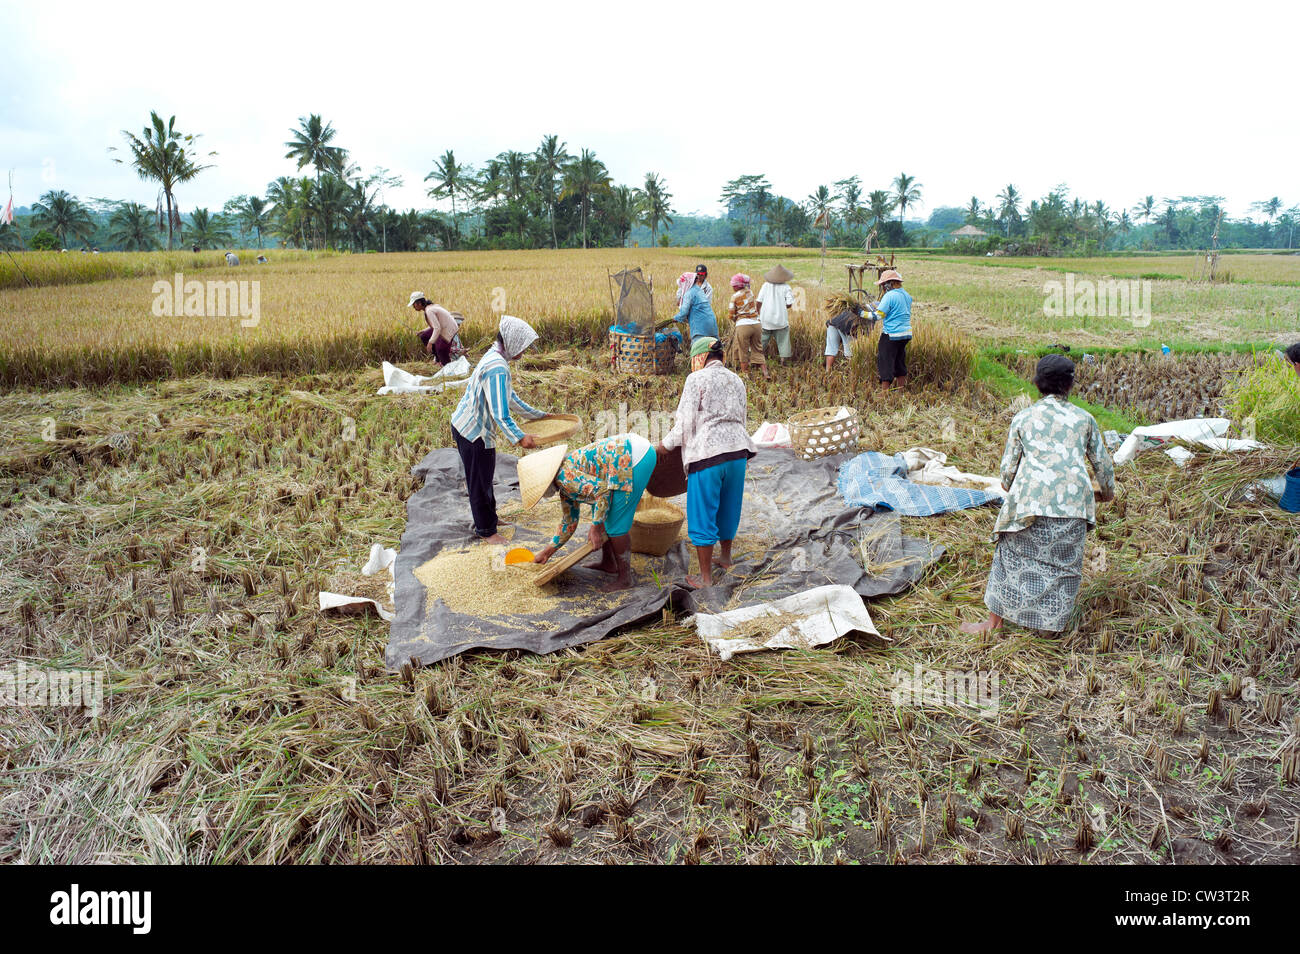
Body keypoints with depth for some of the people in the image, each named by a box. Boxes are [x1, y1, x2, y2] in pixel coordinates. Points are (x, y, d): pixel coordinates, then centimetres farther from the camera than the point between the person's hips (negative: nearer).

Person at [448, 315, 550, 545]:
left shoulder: (494, 358, 8)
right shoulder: (498, 368, -26)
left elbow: (509, 398, 17)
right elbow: (500, 413, -32)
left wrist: (537, 415, 21)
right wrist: (519, 437, -40)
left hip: (466, 426, 10)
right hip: (472, 431, -10)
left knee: (484, 477, 24)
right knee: (480, 481, 4)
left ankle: (488, 518, 41)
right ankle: (485, 530, 19)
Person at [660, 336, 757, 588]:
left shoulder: (697, 379, -5)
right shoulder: (736, 380, 15)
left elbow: (685, 422, -8)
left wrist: (665, 445, 5)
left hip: (708, 453, -7)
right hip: (738, 449, 7)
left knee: (703, 516, 3)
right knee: (728, 508, 24)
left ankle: (706, 577, 10)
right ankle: (726, 556, 43)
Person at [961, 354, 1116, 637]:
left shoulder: (1023, 418, 11)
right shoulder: (1084, 418, 14)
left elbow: (1008, 468, 9)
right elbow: (1103, 464, 20)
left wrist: (1012, 491, 31)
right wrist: (1106, 492, 39)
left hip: (1031, 497, -1)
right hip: (1074, 499, 1)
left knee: (1014, 555, 12)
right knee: (1064, 561, 15)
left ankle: (994, 621, 20)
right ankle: (1053, 623, 24)